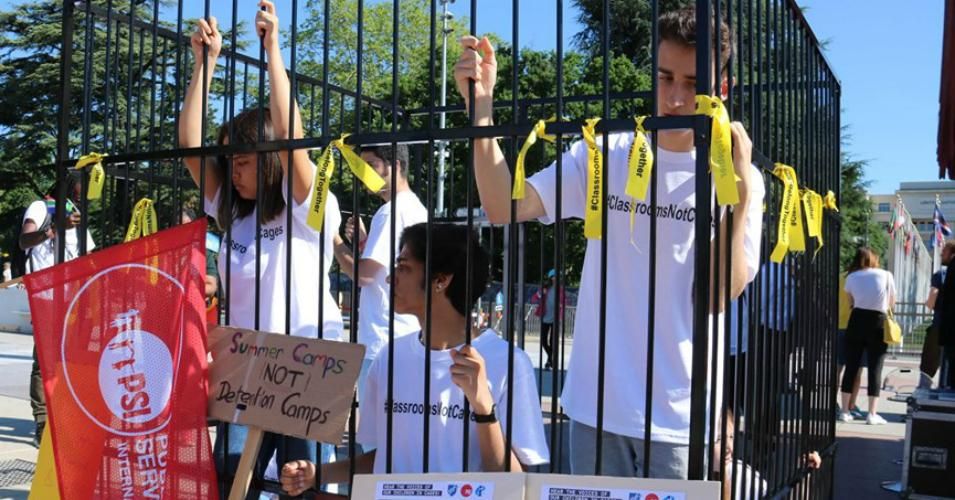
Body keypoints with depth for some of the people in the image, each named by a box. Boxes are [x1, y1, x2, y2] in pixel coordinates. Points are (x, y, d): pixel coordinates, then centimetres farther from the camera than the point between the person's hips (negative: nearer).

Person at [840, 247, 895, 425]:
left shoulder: (851, 277, 5)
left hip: (856, 322, 2)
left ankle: (845, 411, 8)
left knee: (851, 367, 6)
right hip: (878, 323, -2)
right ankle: (872, 414, 3)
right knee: (875, 368, 3)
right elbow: (892, 304, 8)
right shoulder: (886, 275, 2)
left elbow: (851, 303, 5)